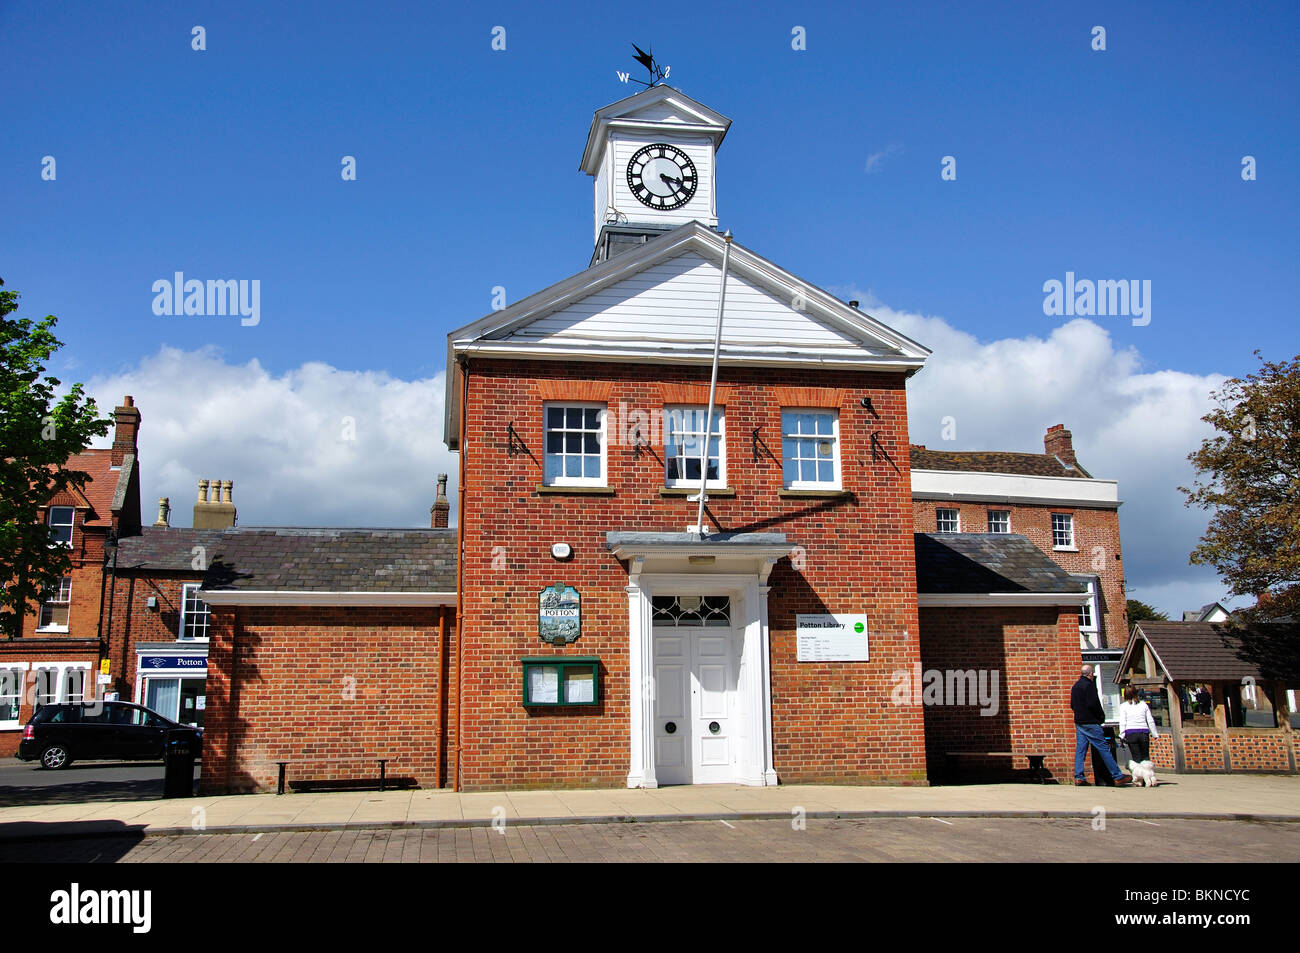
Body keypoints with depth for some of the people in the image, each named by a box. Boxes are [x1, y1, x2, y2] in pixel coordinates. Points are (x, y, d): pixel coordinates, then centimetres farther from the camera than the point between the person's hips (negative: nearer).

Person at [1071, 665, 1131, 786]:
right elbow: (1093, 704, -18)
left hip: (1078, 722, 8)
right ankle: (1118, 776, -2)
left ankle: (1078, 777, 2)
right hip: (1090, 723, -8)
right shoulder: (1089, 685, -12)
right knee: (1104, 749, -5)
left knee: (1080, 749, 6)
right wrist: (1101, 716, -6)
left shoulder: (1075, 686, 14)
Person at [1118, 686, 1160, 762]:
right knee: (1145, 757, 8)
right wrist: (1155, 734, 15)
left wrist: (1122, 736, 1)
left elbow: (1122, 723, -3)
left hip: (1131, 733, -2)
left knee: (1136, 758, 1)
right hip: (1144, 733, 2)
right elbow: (1150, 721, 10)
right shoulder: (1144, 704, 9)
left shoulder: (1123, 706, 2)